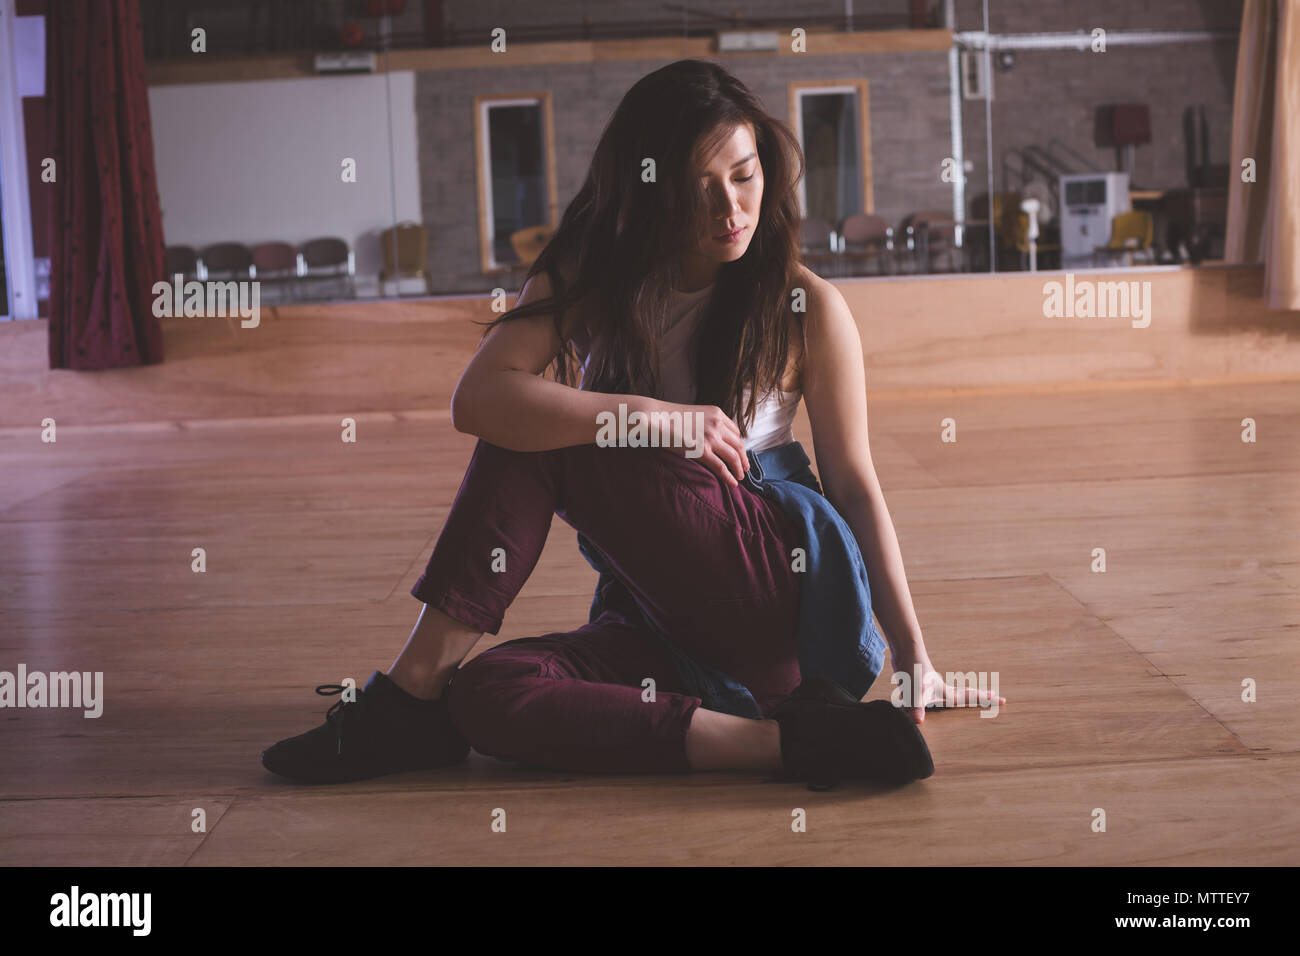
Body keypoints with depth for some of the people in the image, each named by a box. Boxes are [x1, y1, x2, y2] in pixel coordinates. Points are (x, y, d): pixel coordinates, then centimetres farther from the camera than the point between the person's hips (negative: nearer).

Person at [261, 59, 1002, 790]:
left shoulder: (807, 309, -2)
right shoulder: (592, 282, 4)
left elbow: (856, 487, 0)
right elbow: (478, 399, -13)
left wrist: (914, 656, -4)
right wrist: (654, 417, -23)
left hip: (786, 593, -3)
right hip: (664, 620, 4)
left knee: (541, 439, -18)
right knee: (487, 695, -24)